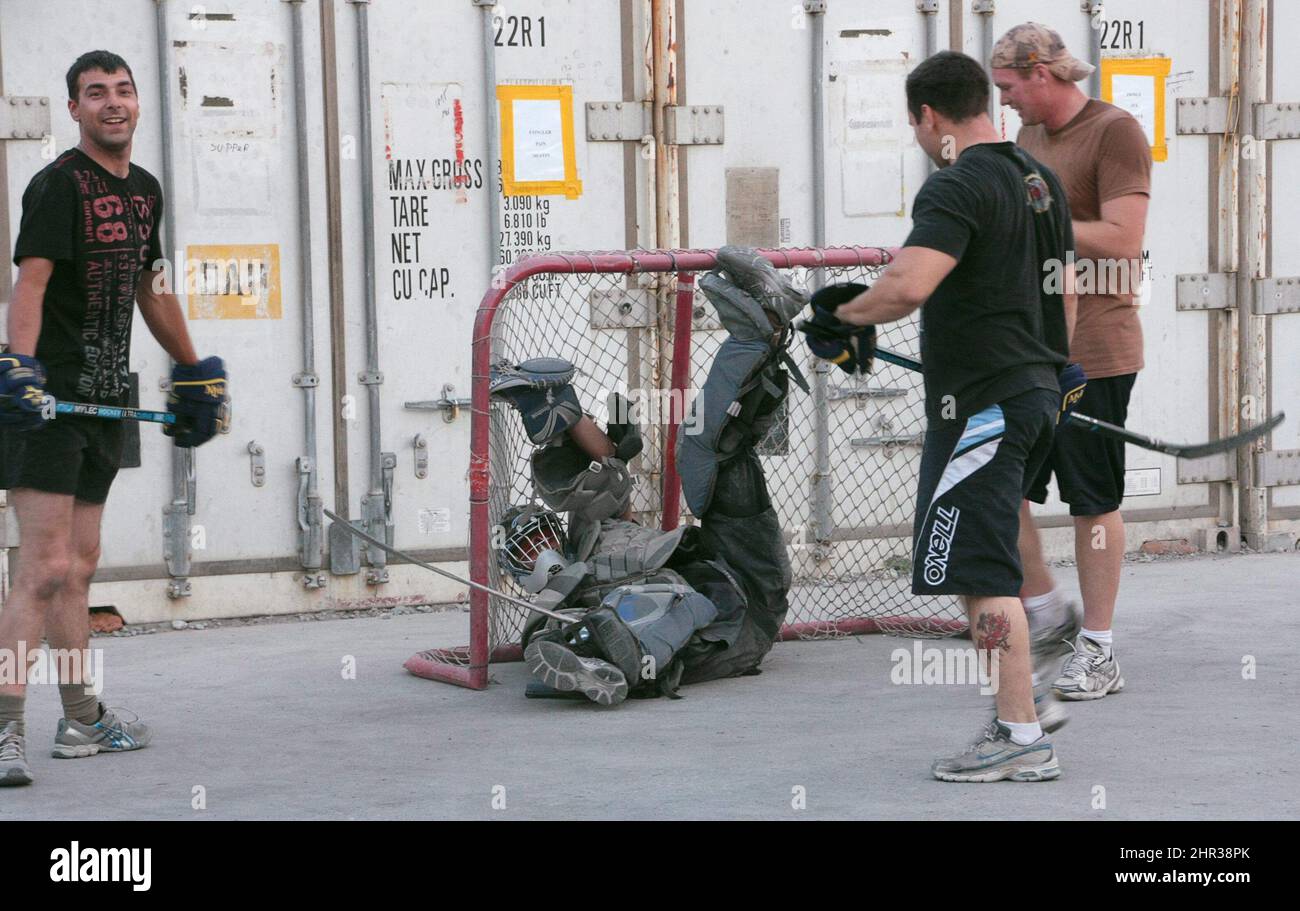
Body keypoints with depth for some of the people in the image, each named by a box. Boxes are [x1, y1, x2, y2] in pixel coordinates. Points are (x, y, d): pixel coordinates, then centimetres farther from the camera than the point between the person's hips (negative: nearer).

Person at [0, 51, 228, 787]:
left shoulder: (144, 191, 15)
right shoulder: (60, 185, -9)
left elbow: (150, 290, 27)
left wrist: (196, 369, 33)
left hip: (104, 397, 8)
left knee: (79, 568, 15)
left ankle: (83, 721, 23)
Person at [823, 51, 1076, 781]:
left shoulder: (957, 188, -15)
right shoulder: (1040, 181, 15)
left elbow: (908, 285, -29)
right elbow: (1065, 293, 23)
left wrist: (847, 313, -12)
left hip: (981, 407, -10)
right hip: (1036, 393, 10)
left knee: (982, 572, -8)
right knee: (991, 563, 19)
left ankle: (1024, 740, -9)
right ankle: (1020, 703, 24)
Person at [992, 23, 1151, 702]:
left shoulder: (1114, 133, -11)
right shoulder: (1025, 141, 15)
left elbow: (1123, 242, -20)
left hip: (1092, 352, -8)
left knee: (1094, 502, -1)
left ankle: (1098, 650, 8)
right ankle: (1049, 616, 21)